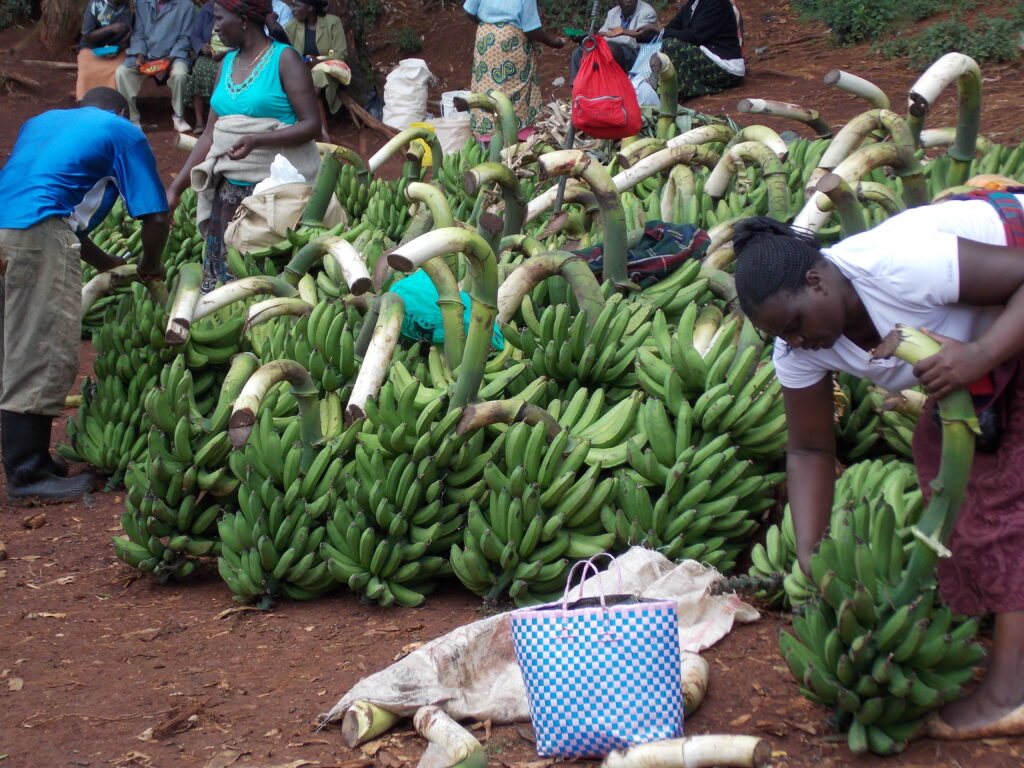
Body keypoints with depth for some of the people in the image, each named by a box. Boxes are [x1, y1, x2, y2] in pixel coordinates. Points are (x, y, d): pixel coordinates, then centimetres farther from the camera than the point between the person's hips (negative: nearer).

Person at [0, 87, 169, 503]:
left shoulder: (42, 121, 33)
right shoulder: (124, 133, 14)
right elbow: (155, 217, 7)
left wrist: (106, 263, 43)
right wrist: (149, 267, 26)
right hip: (40, 236, -7)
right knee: (43, 358, -4)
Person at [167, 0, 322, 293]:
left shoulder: (284, 59, -5)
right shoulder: (228, 63, 13)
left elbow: (312, 125, -12)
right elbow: (210, 134, 14)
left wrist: (257, 140, -26)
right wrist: (176, 188, 8)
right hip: (230, 186, 6)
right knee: (219, 278, 2)